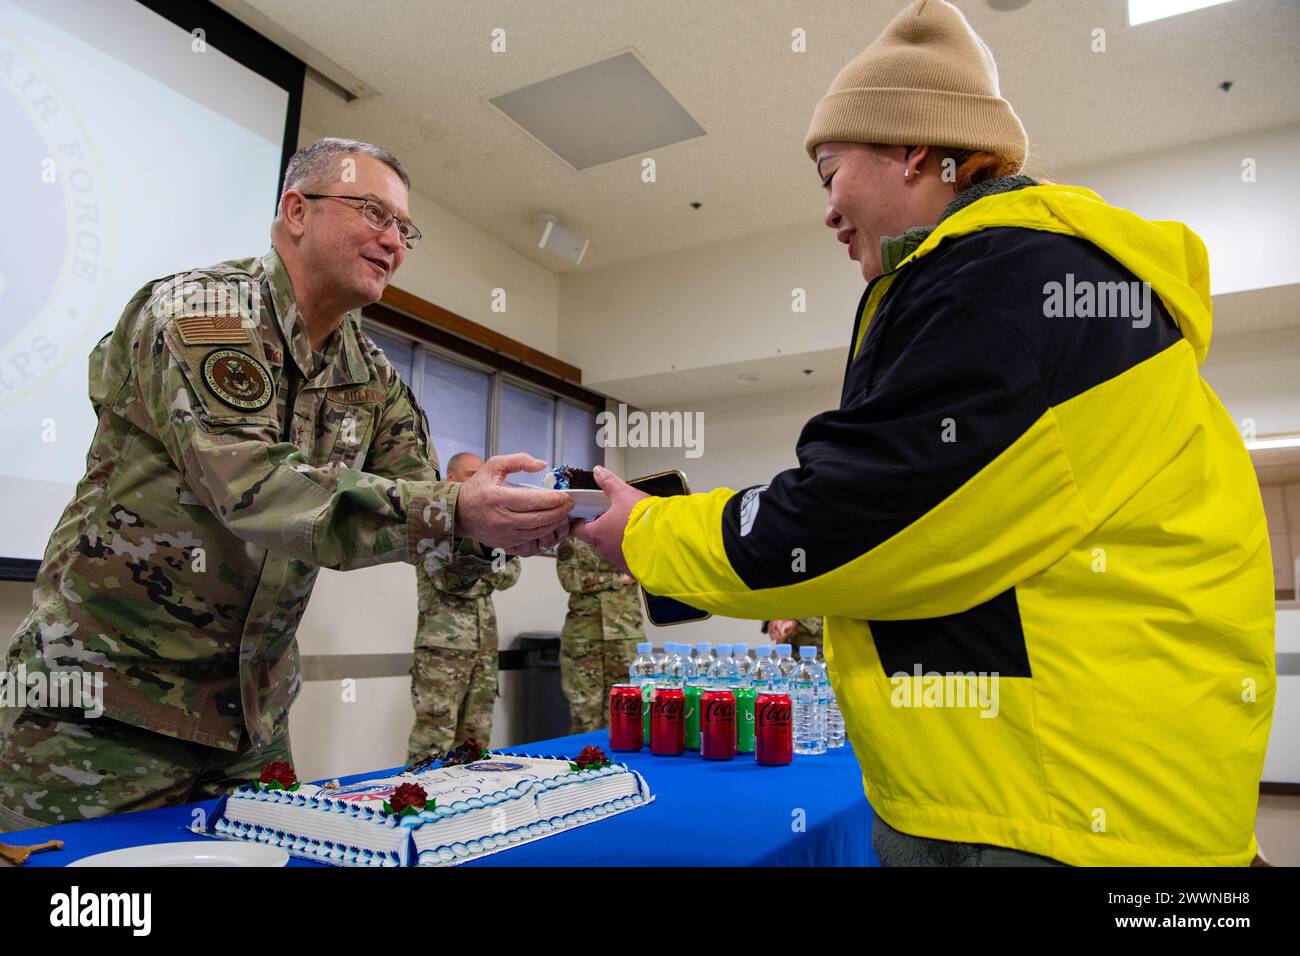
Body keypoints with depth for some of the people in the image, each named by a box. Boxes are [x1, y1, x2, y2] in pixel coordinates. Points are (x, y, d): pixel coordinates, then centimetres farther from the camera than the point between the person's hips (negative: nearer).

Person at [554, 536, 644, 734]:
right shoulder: (571, 539, 7)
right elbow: (570, 578, -8)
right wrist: (618, 578, -9)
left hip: (626, 633, 1)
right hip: (582, 634, -1)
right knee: (585, 715, 0)